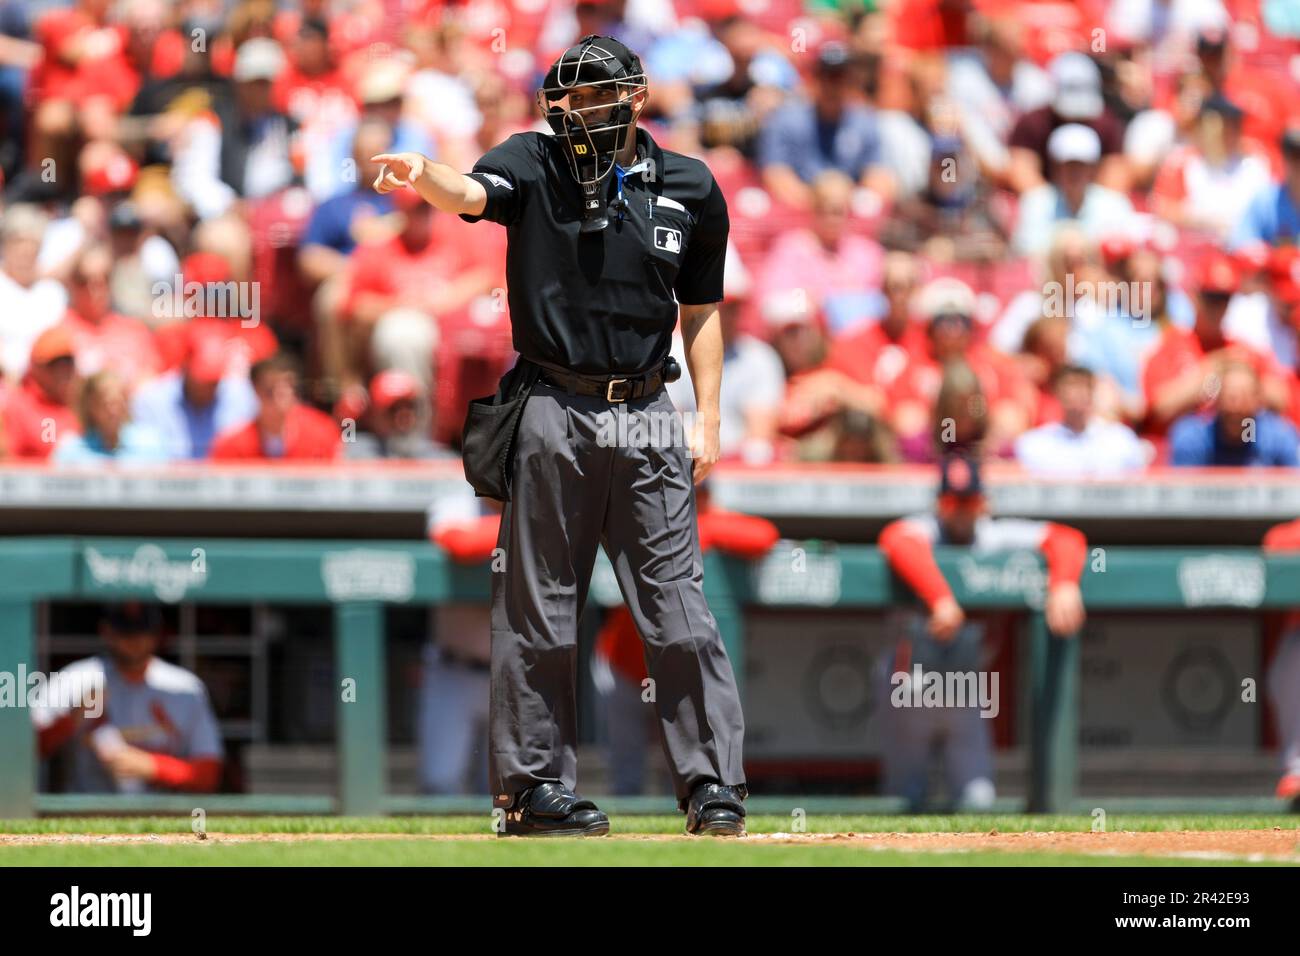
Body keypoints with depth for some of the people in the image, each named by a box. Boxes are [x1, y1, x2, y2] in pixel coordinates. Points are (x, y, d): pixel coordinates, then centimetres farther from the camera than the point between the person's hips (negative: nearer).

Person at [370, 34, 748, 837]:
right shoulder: (535, 164, 1)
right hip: (553, 412, -1)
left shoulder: (691, 189, 7)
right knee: (539, 611, 2)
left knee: (679, 604, 0)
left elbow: (700, 311, 14)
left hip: (647, 417, 1)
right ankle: (535, 785, 9)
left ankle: (713, 784, 5)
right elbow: (471, 193, -20)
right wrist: (423, 175, -43)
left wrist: (708, 417, 6)